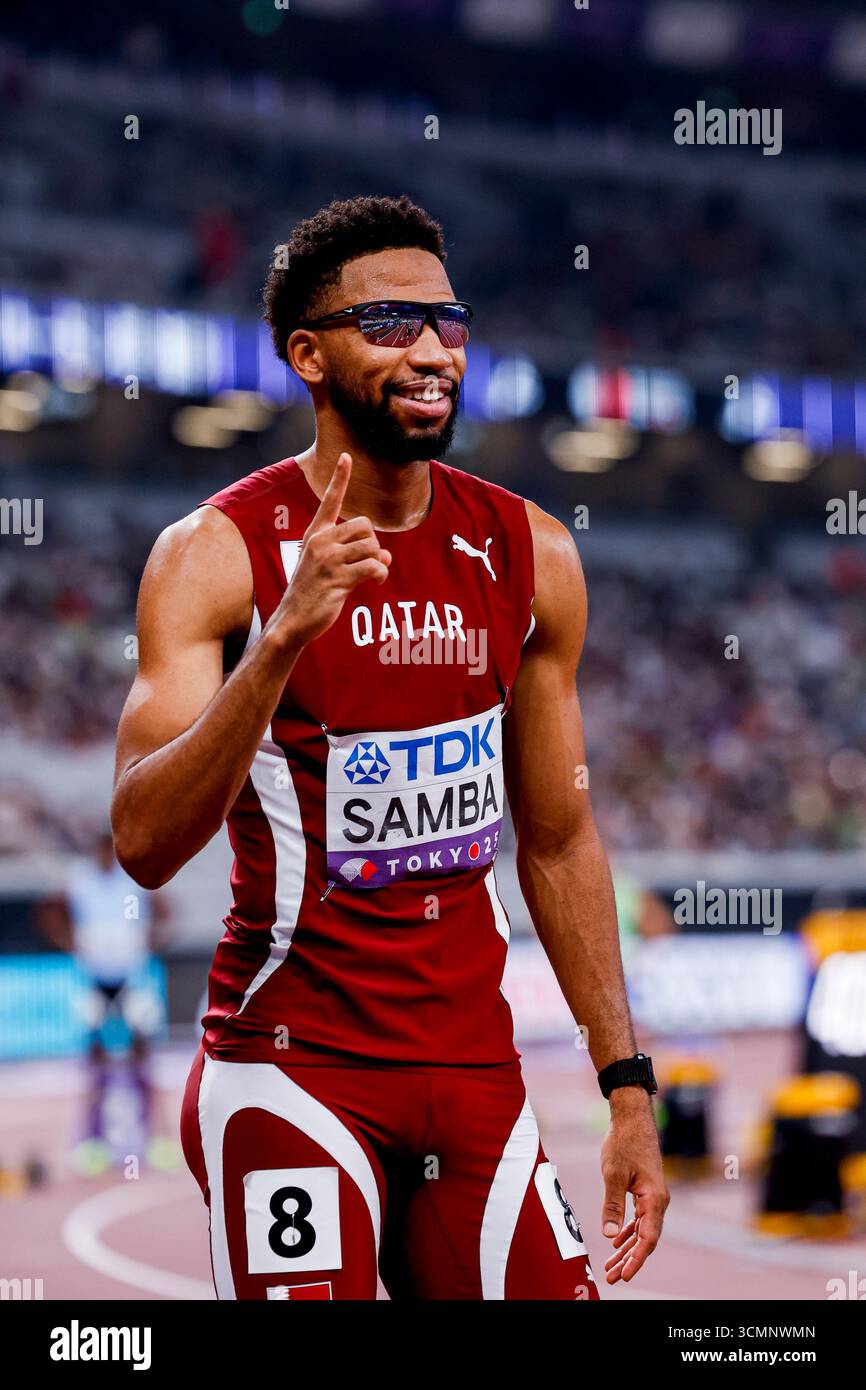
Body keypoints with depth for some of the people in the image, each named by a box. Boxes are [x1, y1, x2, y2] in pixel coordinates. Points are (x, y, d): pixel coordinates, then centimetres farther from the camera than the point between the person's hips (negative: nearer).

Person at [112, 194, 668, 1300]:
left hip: (474, 1070, 4)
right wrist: (283, 636, -32)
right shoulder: (216, 554, -10)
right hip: (290, 1069, -4)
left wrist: (628, 1087, 9)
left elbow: (557, 842, 12)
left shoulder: (529, 555, 4)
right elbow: (145, 843, -21)